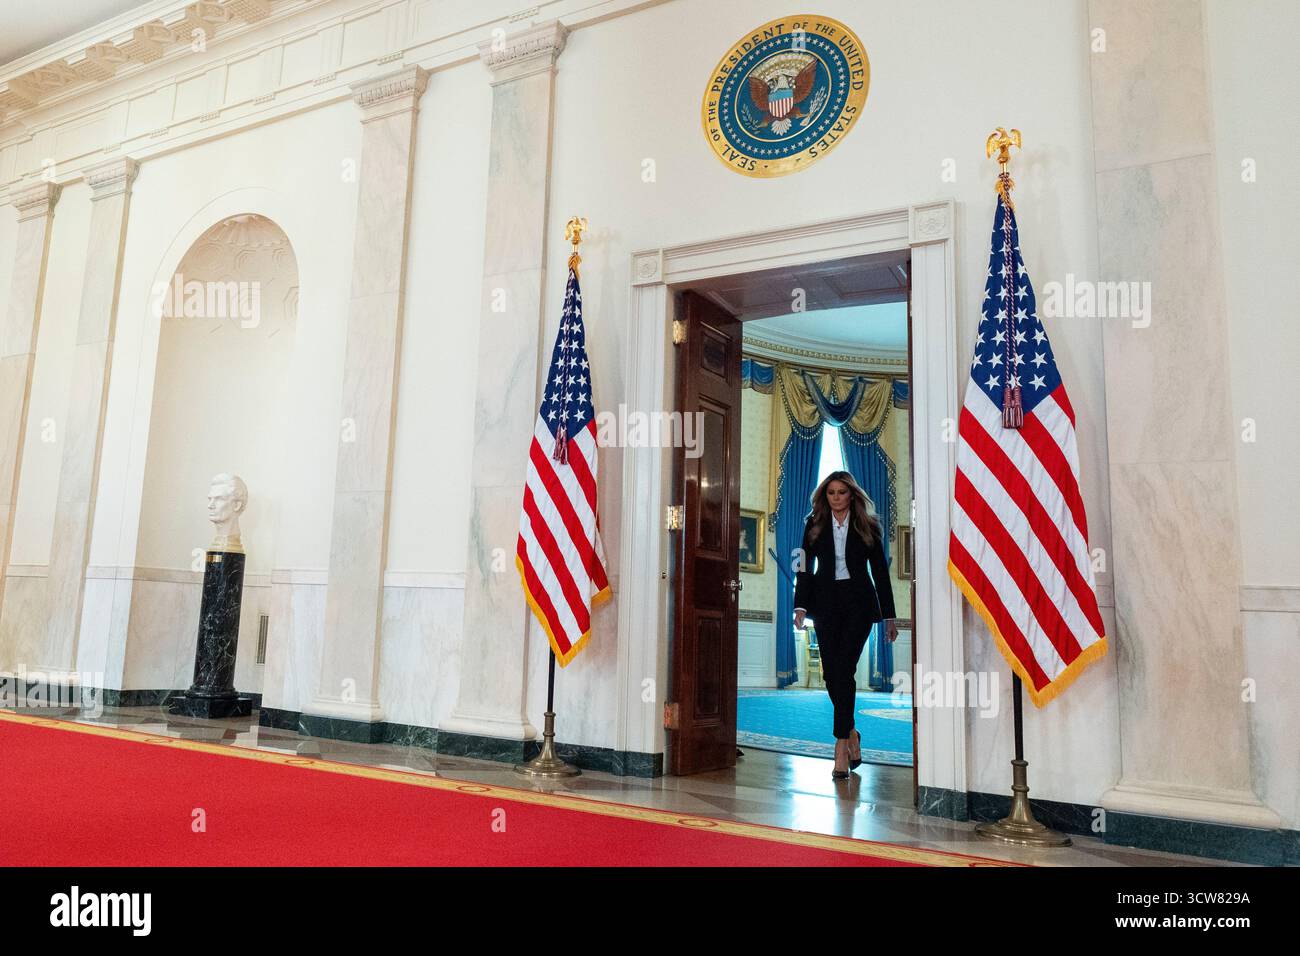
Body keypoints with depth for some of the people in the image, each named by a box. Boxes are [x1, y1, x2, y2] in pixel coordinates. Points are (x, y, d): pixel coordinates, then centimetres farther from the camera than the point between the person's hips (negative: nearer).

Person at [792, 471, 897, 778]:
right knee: (831, 673, 2)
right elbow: (805, 567, 3)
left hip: (858, 602, -2)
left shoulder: (867, 526, 3)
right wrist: (801, 606, -9)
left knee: (843, 669, -12)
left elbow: (880, 571, 5)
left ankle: (842, 745, -7)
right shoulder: (815, 525, 7)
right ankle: (851, 734, 24)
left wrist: (889, 616, 4)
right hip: (826, 602, 2)